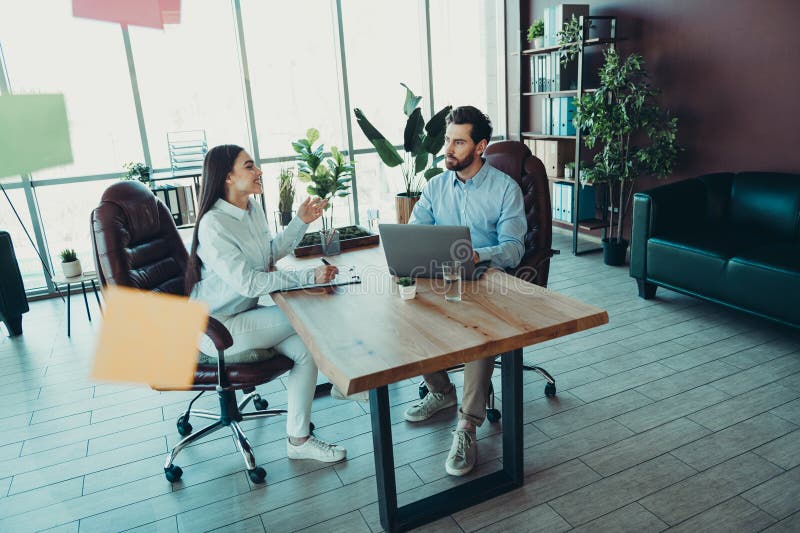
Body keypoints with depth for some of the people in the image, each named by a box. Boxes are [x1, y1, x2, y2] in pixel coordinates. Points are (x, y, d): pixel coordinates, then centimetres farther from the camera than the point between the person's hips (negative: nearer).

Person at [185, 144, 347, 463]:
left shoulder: (253, 209, 4)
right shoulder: (214, 225, -22)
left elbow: (271, 253, 16)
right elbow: (248, 283, -28)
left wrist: (301, 221, 5)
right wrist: (309, 277, -29)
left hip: (245, 312, 8)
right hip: (218, 328, -8)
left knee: (306, 346, -12)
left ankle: (298, 439, -1)